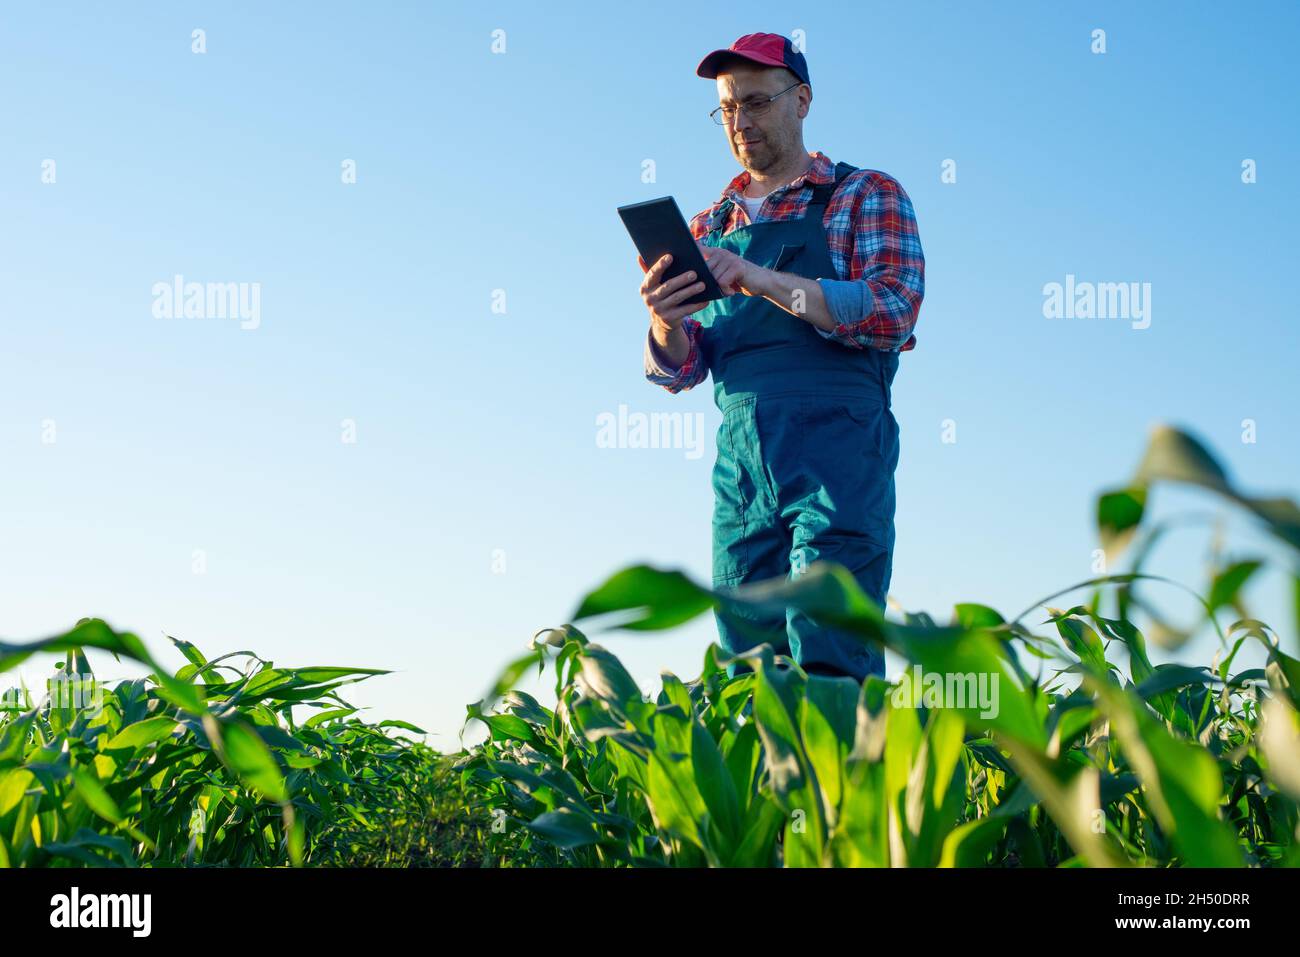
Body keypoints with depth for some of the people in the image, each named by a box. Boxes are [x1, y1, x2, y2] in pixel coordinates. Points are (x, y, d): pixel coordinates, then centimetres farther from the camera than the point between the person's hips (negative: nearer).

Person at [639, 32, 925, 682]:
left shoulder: (866, 196, 8)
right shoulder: (707, 228, 20)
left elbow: (892, 313, -8)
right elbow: (677, 371, 15)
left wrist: (765, 280, -18)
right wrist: (665, 324, -9)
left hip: (835, 450, -4)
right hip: (740, 460, 5)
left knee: (829, 666, -12)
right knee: (749, 669, 3)